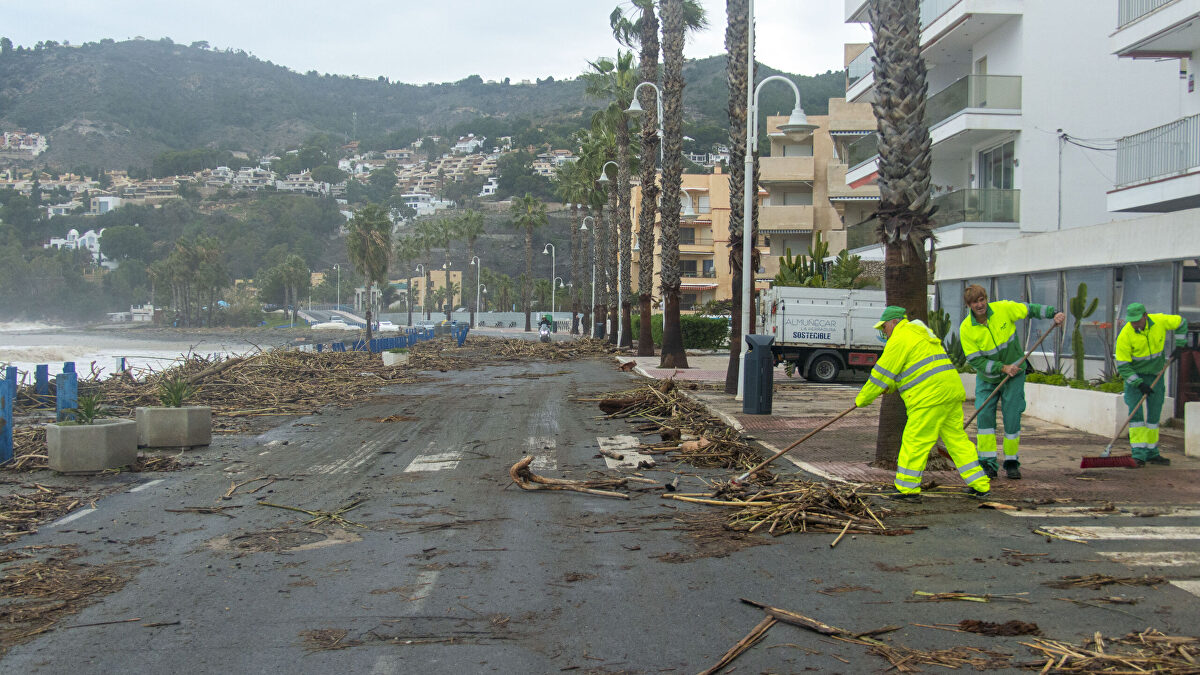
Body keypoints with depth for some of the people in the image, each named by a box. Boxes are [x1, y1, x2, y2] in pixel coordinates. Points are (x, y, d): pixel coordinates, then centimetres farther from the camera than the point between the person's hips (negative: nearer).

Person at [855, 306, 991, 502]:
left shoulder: (899, 339, -6)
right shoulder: (920, 333, 25)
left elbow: (882, 373, -4)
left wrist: (863, 399, 5)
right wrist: (889, 388, 24)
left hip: (930, 395, -10)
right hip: (950, 390, 10)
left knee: (915, 441, -2)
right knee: (957, 438, 12)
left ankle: (908, 488, 2)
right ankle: (980, 484, 13)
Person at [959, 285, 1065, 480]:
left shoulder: (1003, 309, -15)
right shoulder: (966, 329, -17)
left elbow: (1029, 309, -1)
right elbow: (975, 361, -17)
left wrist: (1054, 313, -16)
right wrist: (1002, 368, -26)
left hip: (1014, 374, 0)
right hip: (987, 378, 0)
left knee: (1012, 418, -2)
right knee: (984, 415, -10)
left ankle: (1012, 462, 13)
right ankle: (988, 464, -1)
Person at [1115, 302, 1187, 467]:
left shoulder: (1160, 321, -15)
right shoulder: (1125, 335, -23)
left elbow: (1181, 323, 7)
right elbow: (1122, 366, -19)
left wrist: (1180, 346, 0)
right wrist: (1139, 384, -25)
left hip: (1156, 375, 4)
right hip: (1134, 375, -3)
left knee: (1154, 415, 8)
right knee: (1136, 413, -14)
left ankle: (1152, 453, 17)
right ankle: (1138, 455, -15)